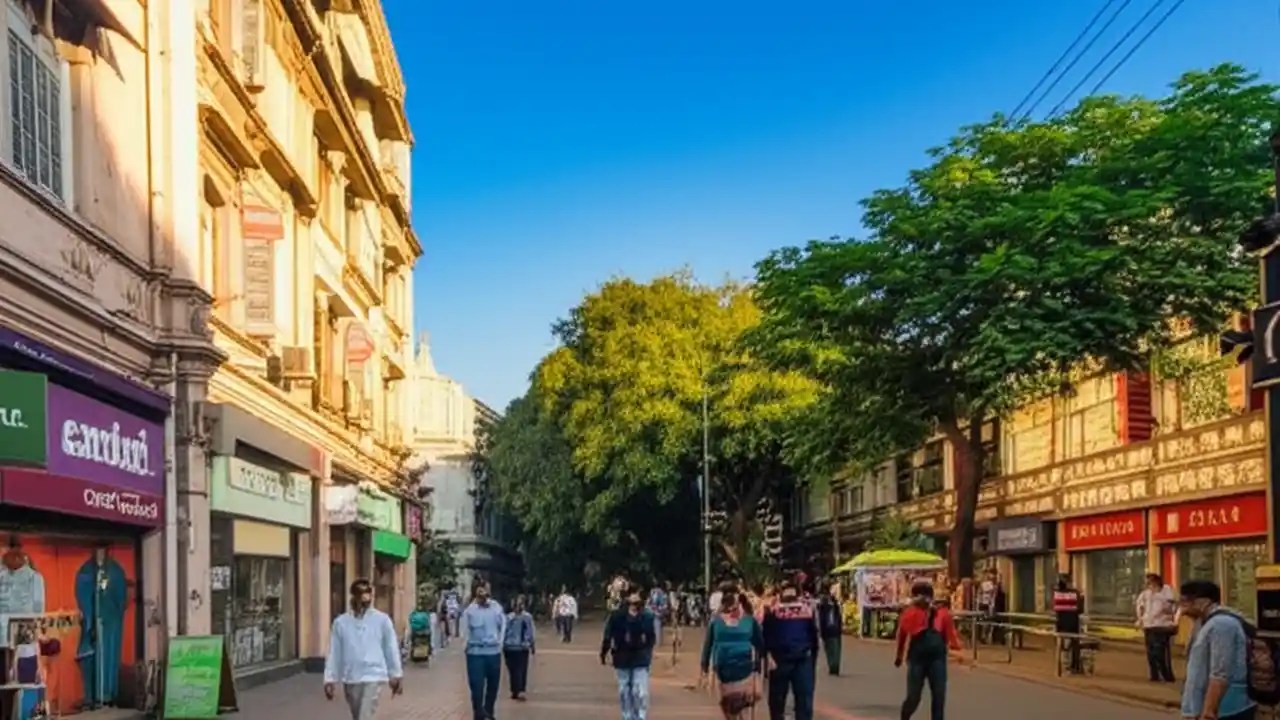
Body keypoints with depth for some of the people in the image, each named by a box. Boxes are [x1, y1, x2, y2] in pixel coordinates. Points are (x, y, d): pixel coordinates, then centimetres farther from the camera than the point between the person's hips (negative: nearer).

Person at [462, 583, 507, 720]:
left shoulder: (496, 607, 0)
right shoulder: (469, 610, -9)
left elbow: (503, 625, 9)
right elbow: (465, 631, -4)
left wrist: (499, 641, 5)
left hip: (494, 651, 3)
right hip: (476, 653, -3)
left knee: (493, 684, 14)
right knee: (477, 686, -4)